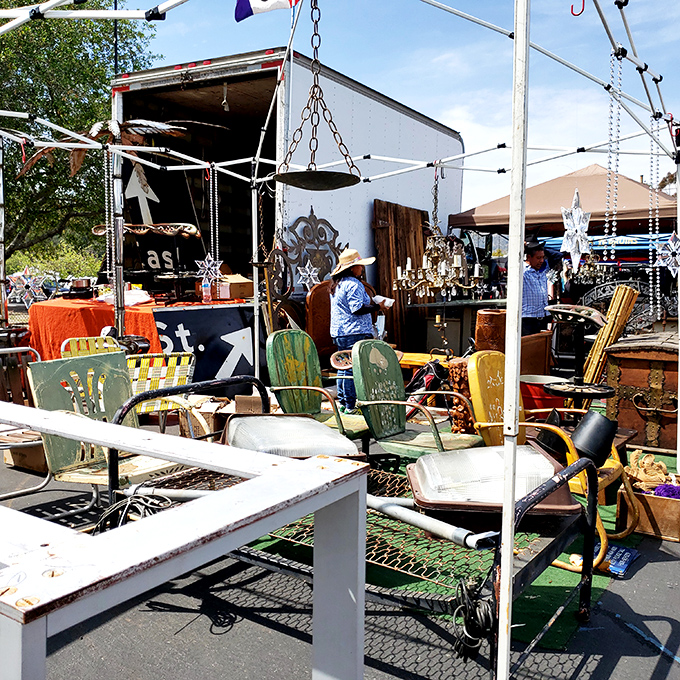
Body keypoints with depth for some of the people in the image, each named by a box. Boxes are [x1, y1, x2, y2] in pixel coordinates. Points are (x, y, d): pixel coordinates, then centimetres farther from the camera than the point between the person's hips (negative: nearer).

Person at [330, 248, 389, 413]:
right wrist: (377, 307, -12)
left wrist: (370, 303, 23)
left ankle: (342, 403, 19)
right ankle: (350, 406, -4)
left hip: (338, 334, 10)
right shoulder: (353, 284, -15)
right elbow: (358, 309, -21)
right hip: (354, 333, -10)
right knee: (353, 370, -6)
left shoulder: (337, 284, 16)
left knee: (343, 367, 14)